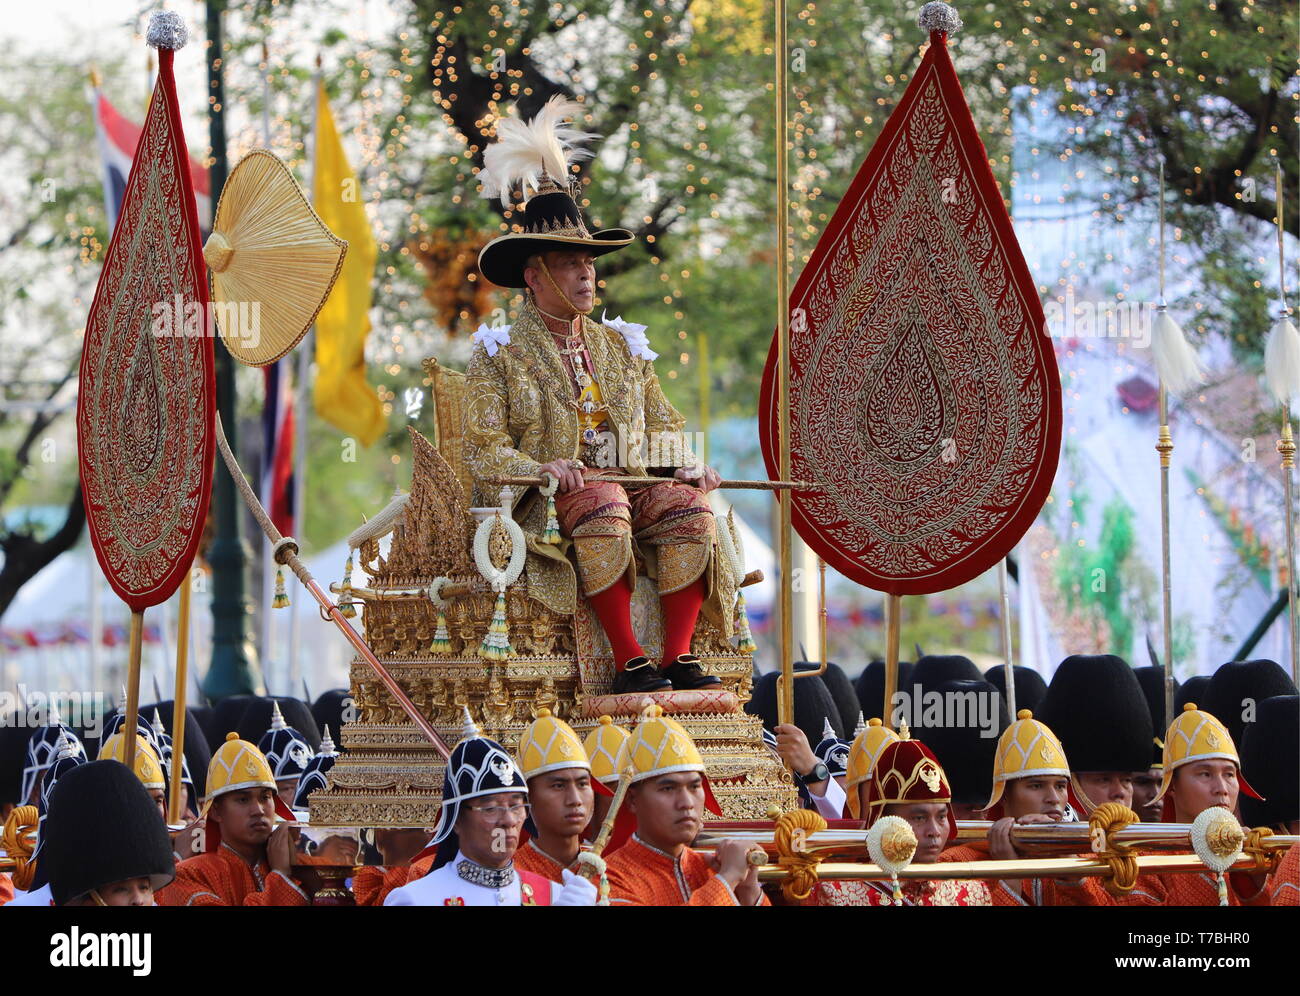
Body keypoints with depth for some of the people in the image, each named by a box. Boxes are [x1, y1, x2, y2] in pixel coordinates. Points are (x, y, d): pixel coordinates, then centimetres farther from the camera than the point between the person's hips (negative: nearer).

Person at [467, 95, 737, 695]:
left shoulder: (621, 347, 23)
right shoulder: (498, 354, 7)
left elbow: (661, 423, 22)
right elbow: (484, 446, -1)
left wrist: (682, 465, 0)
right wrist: (537, 467, -21)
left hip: (631, 488, 5)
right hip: (540, 503, -5)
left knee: (689, 505, -26)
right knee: (601, 502, -38)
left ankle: (678, 657, -29)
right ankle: (628, 662, -39)